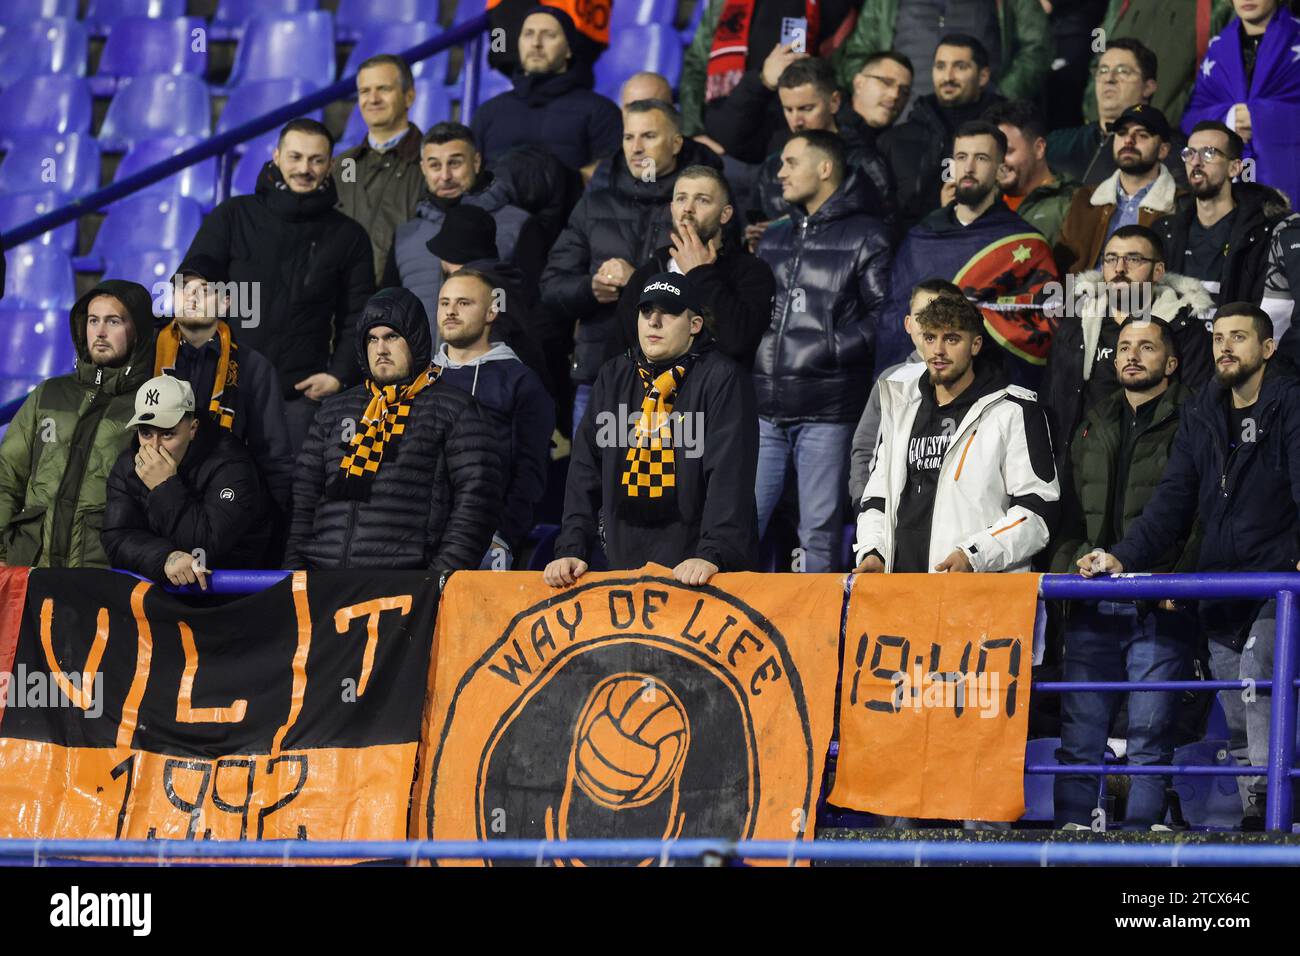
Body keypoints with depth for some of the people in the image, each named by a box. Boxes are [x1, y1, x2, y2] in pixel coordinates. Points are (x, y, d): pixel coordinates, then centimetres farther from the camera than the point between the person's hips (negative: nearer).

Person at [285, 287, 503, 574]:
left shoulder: (456, 411, 7)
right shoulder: (334, 412, 23)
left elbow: (476, 500, -1)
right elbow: (304, 496, 23)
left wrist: (444, 575, -10)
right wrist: (295, 566, 10)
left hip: (408, 582, -4)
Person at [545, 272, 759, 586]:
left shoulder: (723, 380, -4)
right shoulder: (614, 377, 11)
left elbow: (729, 472, -15)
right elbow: (586, 469, 7)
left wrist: (712, 555, -26)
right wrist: (571, 550, -4)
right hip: (625, 564, 4)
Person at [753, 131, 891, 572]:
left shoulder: (866, 237, 0)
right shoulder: (775, 237, 21)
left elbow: (884, 314, -9)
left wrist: (835, 347, -15)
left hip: (826, 412, -6)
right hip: (763, 407, 6)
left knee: (820, 531, -1)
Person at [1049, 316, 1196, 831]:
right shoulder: (1096, 426, 19)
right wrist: (1062, 571, 9)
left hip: (1160, 609, -5)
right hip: (1093, 605, 5)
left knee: (1150, 737, -4)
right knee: (1079, 735, 1)